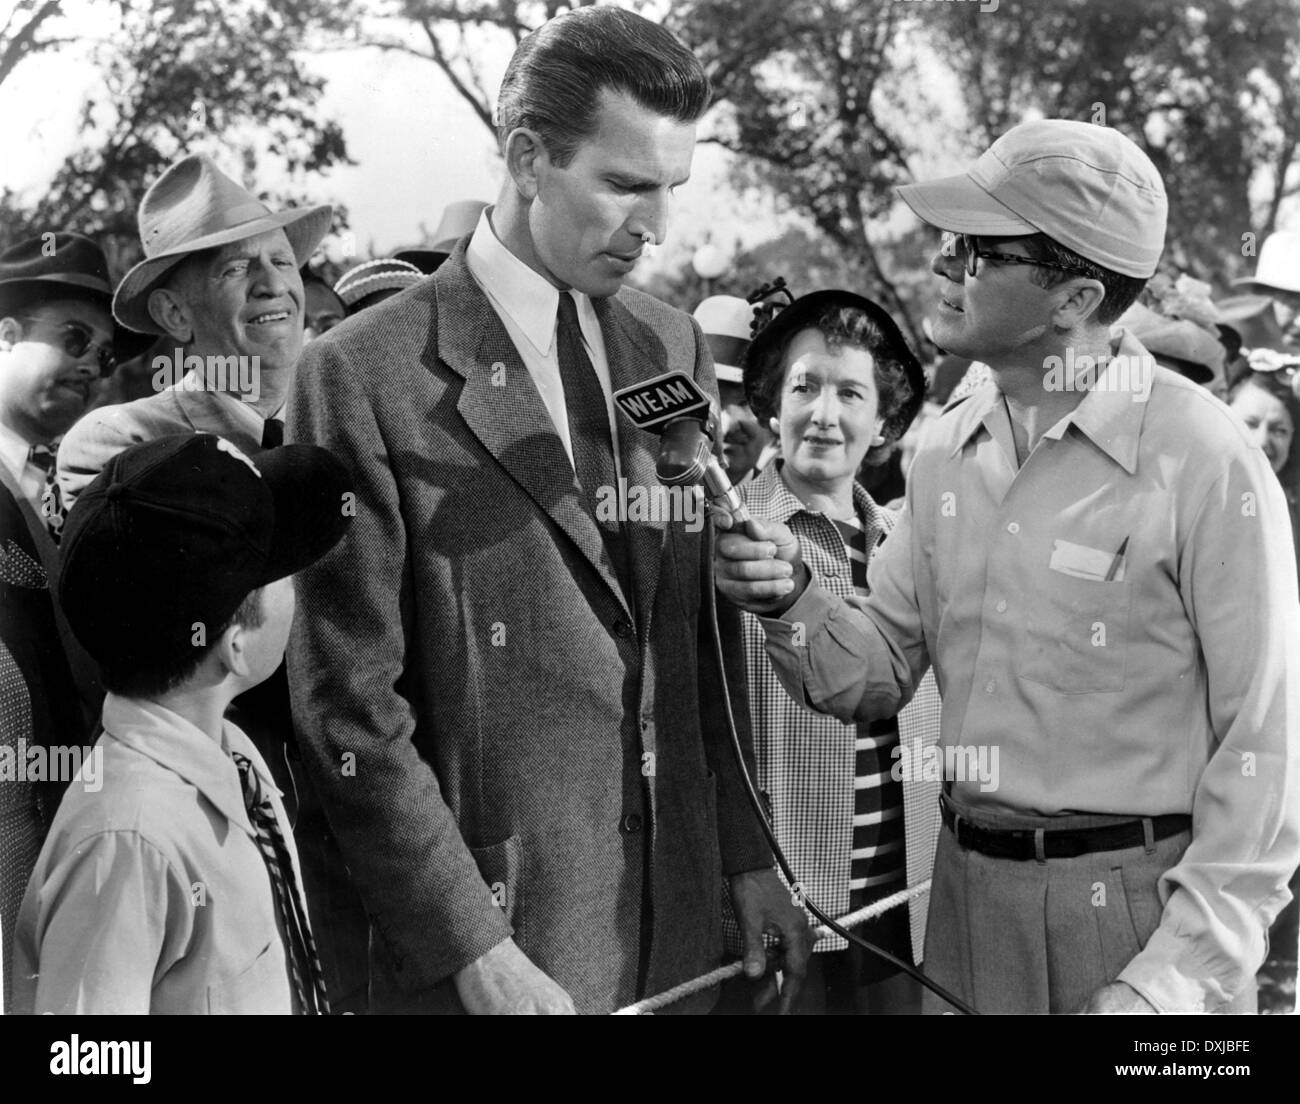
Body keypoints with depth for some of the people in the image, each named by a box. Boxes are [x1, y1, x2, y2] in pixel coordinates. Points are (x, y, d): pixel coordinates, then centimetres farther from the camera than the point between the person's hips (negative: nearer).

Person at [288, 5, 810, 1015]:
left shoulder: (673, 348, 6)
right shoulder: (366, 376, -12)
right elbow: (352, 708, -13)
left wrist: (751, 857, 8)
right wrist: (475, 949, -14)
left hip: (677, 922, 5)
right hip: (499, 921, -5)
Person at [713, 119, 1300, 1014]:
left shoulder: (1204, 460, -14)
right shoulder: (951, 451, 5)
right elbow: (878, 675, 9)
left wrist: (1174, 979, -18)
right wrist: (791, 601, -11)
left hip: (1138, 904, -6)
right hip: (970, 896, 6)